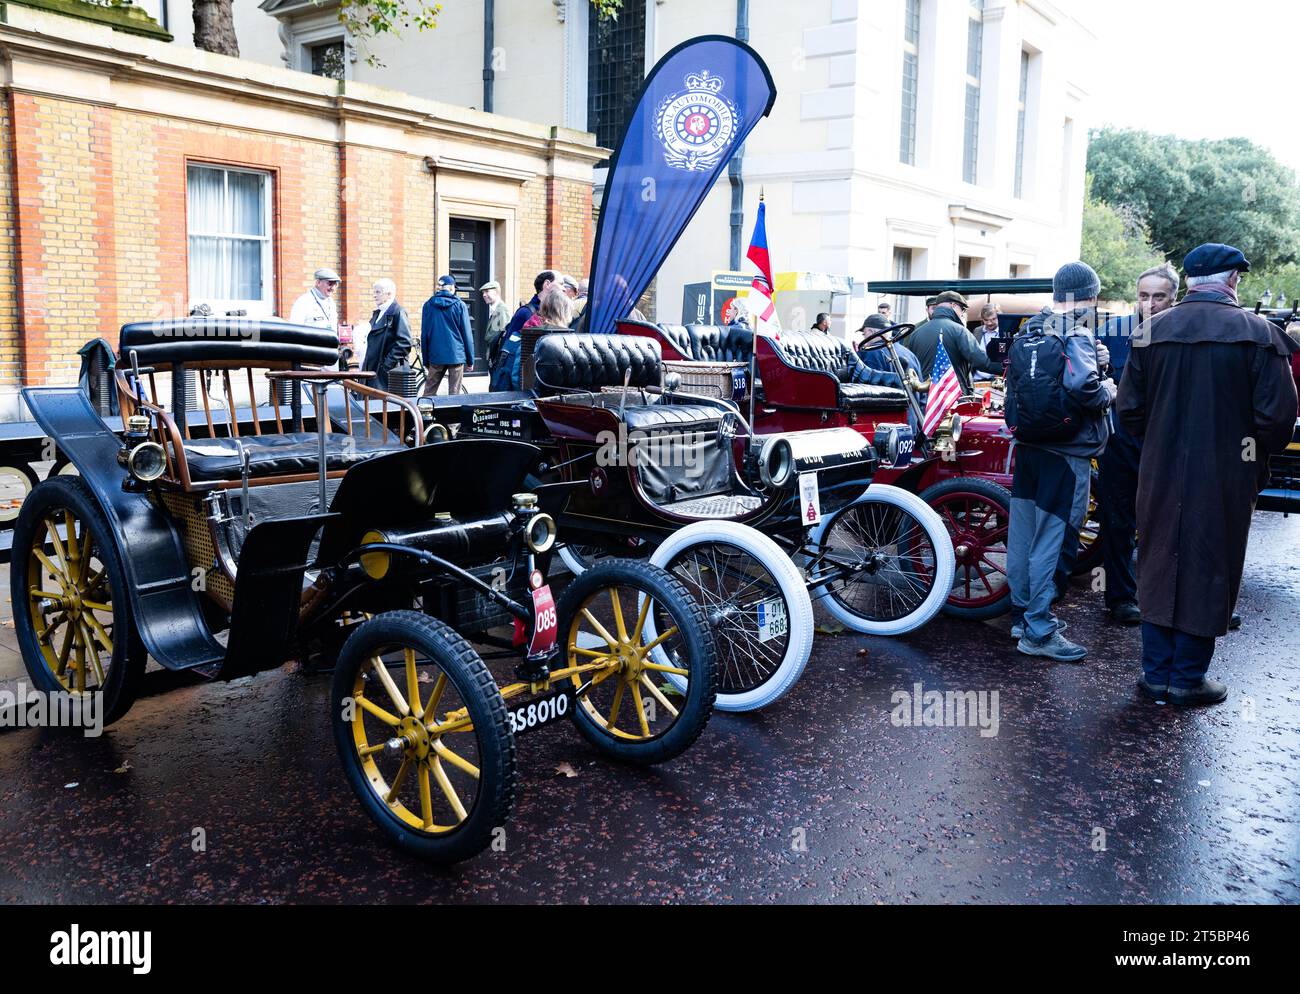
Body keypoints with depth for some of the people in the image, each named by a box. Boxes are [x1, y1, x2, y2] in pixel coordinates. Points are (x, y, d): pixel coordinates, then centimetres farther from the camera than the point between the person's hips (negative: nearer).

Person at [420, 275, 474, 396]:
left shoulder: (428, 305, 6)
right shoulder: (459, 305, -1)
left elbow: (424, 334, 7)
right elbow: (466, 334, 0)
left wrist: (426, 360, 13)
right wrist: (470, 360, 7)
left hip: (436, 356, 2)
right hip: (456, 356, -2)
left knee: (428, 392, 7)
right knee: (454, 393, 0)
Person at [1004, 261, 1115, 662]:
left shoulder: (1028, 333, 9)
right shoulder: (1076, 336, -14)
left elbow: (1013, 384, 15)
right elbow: (1082, 388, -28)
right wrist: (1107, 391, -9)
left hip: (1027, 446, 8)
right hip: (1065, 452, -8)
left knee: (1022, 532, 14)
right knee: (1050, 538, -3)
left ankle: (1022, 613, 27)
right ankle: (1038, 632, 2)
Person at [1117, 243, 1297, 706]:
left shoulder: (1151, 331, 0)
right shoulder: (1258, 333, -9)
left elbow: (1129, 408, 1)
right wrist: (1258, 455, 6)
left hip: (1160, 472, 3)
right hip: (1225, 475, -3)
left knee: (1158, 567, 13)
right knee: (1208, 571, 8)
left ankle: (1155, 672, 20)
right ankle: (1188, 678, 17)